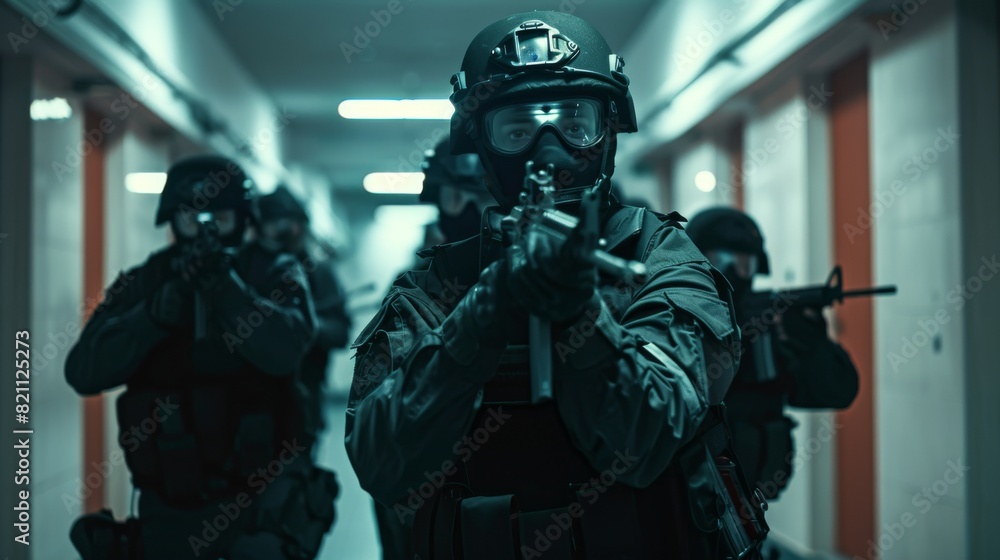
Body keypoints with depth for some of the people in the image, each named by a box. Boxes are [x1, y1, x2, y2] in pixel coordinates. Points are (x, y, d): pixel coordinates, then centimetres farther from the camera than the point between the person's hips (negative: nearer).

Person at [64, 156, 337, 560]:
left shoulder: (275, 276, -3)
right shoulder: (141, 284, 2)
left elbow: (284, 351, -22)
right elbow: (83, 373, -11)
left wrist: (225, 286, -30)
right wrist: (164, 306, -22)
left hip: (259, 506, -2)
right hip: (168, 508, 2)